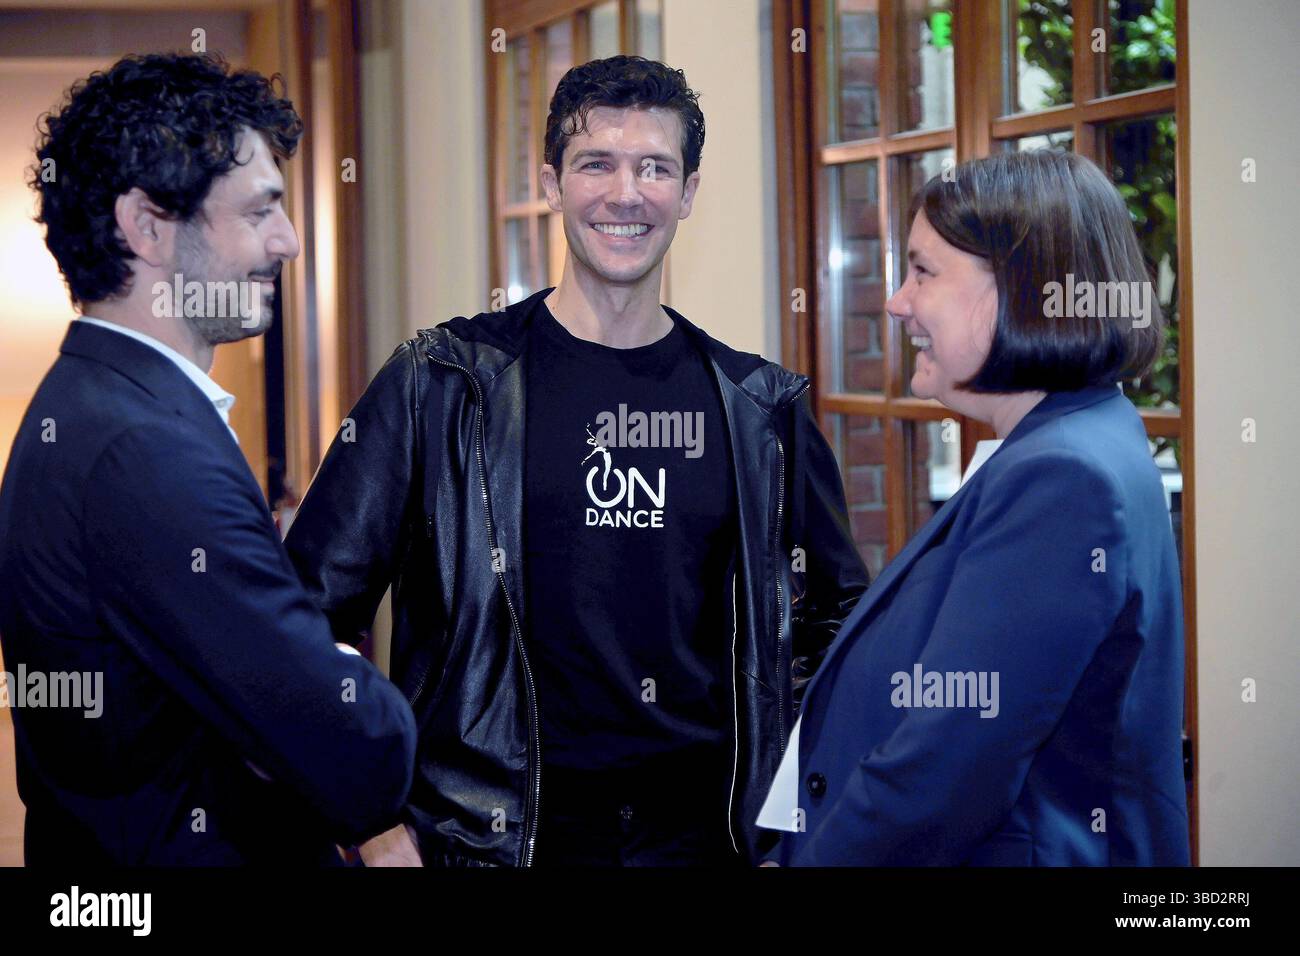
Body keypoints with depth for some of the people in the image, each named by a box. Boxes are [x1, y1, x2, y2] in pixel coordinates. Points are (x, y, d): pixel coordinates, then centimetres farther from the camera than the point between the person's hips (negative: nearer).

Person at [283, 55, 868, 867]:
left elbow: (838, 615, 16)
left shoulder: (758, 405, 5)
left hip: (706, 830, 3)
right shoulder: (443, 384, -5)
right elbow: (310, 609, -5)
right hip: (498, 832, -3)